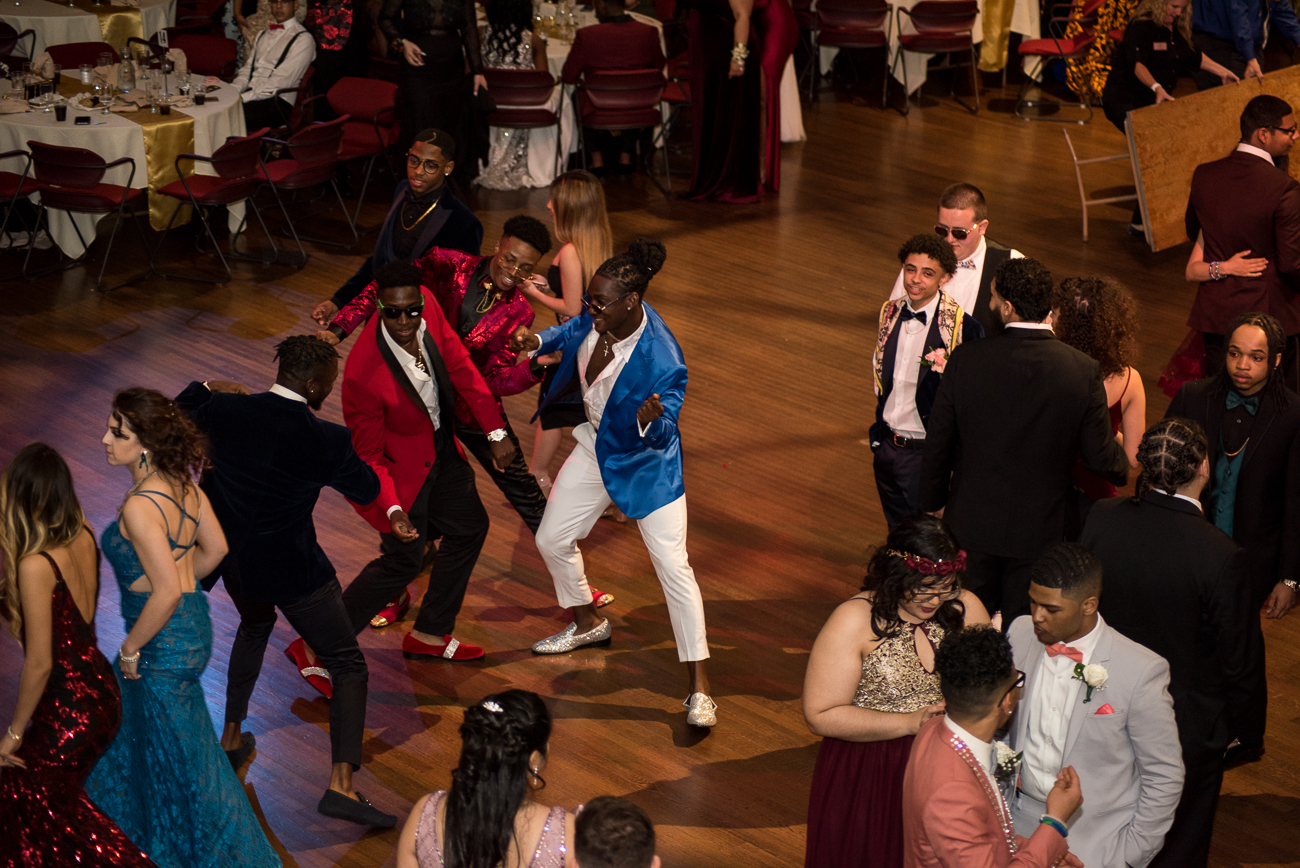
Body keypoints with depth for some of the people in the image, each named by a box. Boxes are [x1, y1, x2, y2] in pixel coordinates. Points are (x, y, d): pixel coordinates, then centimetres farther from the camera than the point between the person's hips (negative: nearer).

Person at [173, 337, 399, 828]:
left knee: (256, 624, 37)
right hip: (291, 567, -5)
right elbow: (366, 490, -6)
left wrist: (207, 388, 25)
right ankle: (341, 783, -10)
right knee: (348, 666, 5)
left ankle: (232, 736, 44)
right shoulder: (324, 440, -23)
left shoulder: (224, 410, -12)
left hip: (229, 556, 6)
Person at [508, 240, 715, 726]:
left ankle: (699, 688, -5)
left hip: (644, 459, -7)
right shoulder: (602, 315, -16)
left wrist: (651, 420, -57)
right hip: (596, 445, 8)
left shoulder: (661, 361, -36)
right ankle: (588, 625, 43)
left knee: (672, 565, -10)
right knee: (552, 540, 16)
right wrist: (538, 342, -6)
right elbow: (576, 330, 9)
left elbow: (664, 435, -35)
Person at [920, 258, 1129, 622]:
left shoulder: (966, 360, -17)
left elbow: (937, 443, -6)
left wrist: (933, 504, 10)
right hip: (1040, 530, 0)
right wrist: (1122, 462, 17)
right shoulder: (1084, 371, -16)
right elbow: (1101, 459, -8)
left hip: (972, 524, 0)